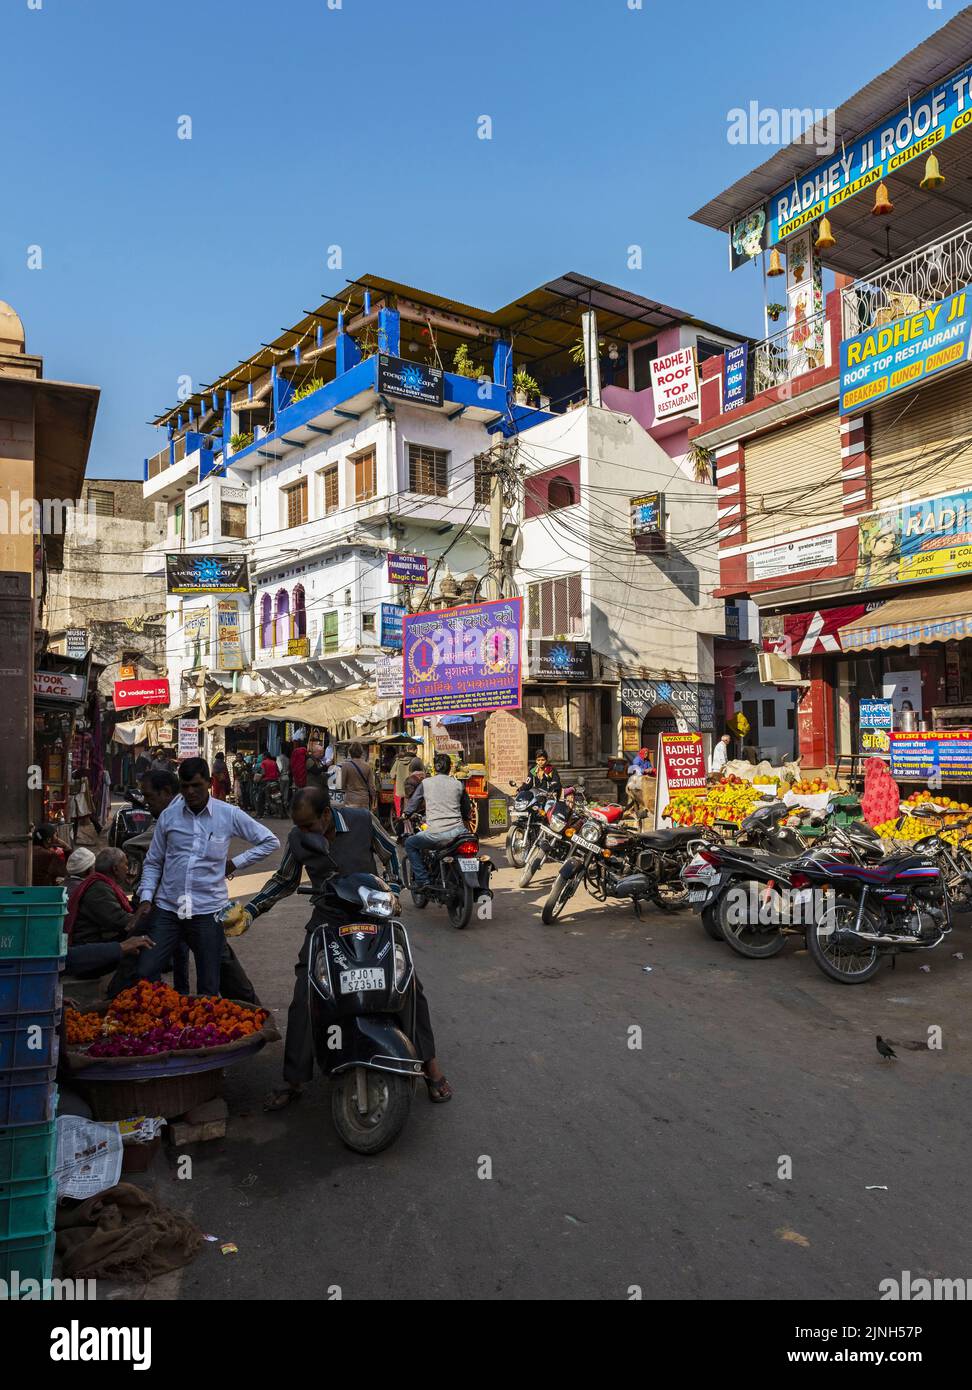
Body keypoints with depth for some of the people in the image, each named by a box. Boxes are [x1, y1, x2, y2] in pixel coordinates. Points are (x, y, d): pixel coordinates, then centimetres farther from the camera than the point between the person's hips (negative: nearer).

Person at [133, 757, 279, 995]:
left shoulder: (229, 815, -2)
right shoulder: (168, 815, 3)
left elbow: (270, 841, 5)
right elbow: (153, 862, 11)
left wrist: (235, 863, -1)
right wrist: (146, 898, 0)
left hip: (207, 910, -2)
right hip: (167, 909, 2)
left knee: (208, 987, 6)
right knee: (143, 975, -4)